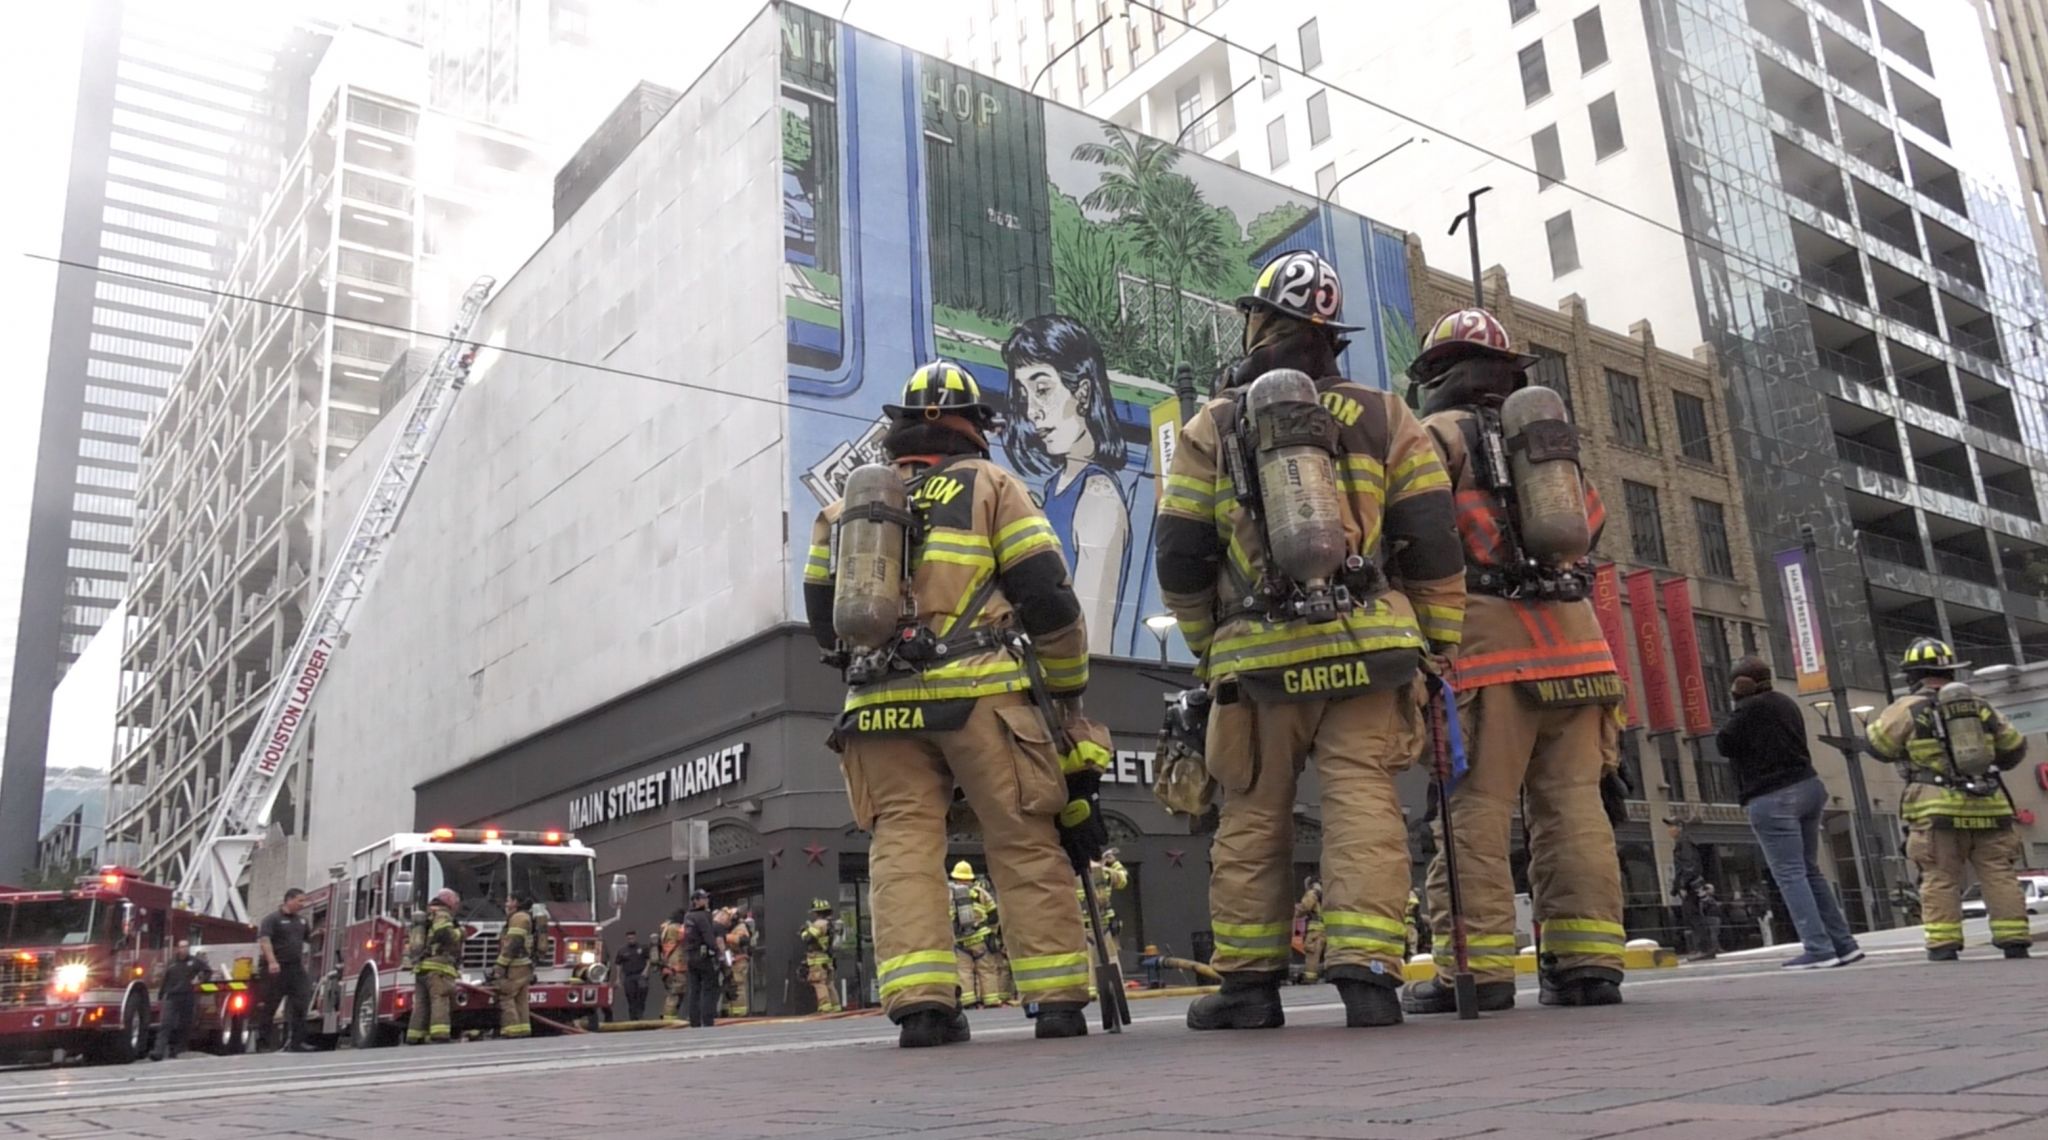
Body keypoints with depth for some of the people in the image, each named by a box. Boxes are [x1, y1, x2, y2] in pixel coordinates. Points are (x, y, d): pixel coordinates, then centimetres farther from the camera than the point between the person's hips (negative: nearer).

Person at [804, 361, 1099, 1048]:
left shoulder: (850, 505, 19)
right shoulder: (990, 486, 8)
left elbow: (823, 615, 21)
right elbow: (1047, 595, 1)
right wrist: (1069, 691, 12)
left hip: (881, 705, 3)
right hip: (980, 693, -3)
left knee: (902, 843, 3)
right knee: (1026, 842, 3)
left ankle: (918, 1000, -7)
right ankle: (1059, 998, 4)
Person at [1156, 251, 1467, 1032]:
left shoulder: (1212, 428, 7)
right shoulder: (1385, 419, 9)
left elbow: (1180, 558, 6)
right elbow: (1433, 543, 4)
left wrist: (1209, 645, 18)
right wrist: (1436, 645, 11)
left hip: (1258, 656, 0)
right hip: (1368, 646, 1)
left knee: (1252, 818, 8)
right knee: (1364, 804, -1)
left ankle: (1248, 982, 13)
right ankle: (1366, 970, -8)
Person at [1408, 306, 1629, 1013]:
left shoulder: (1438, 435, 4)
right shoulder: (1554, 432, 23)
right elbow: (1590, 529, 23)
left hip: (1487, 639, -6)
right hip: (1574, 637, 6)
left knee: (1475, 805, -7)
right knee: (1574, 803, 6)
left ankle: (1476, 967, -9)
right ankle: (1589, 960, 5)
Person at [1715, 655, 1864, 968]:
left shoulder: (1750, 709, -12)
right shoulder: (1786, 703, 16)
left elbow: (1724, 743, -7)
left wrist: (1733, 718, 6)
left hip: (1773, 799, -9)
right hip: (1807, 787, 9)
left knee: (1790, 875, -8)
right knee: (1810, 870, 14)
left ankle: (1818, 948, -13)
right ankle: (1844, 943, 13)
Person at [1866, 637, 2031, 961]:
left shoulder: (1908, 709, -1)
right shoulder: (1979, 707, 12)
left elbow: (1878, 744, 6)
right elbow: (2015, 747, 21)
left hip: (1938, 809, -3)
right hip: (1987, 805, 3)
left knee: (1940, 878, -1)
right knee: (1999, 875, 6)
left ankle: (1943, 945, -4)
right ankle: (2014, 940, 4)